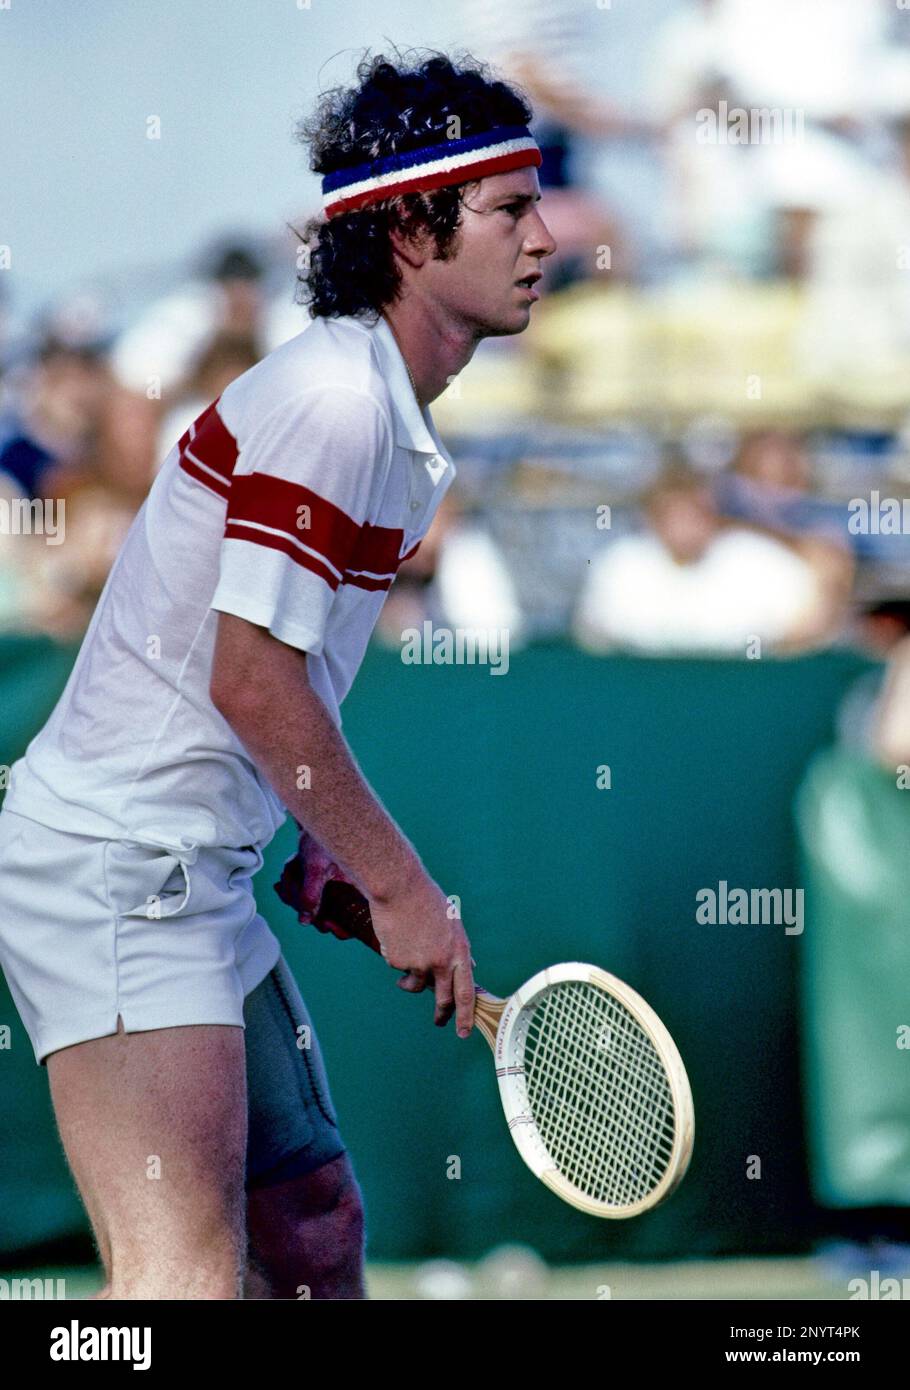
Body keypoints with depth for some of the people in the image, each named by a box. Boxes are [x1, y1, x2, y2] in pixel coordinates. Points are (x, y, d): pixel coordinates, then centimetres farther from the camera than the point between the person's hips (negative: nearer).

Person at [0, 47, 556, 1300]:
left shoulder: (392, 420, 15)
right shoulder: (332, 400, -16)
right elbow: (250, 682, -20)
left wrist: (344, 855, 12)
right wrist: (401, 887, -13)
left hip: (194, 884, 11)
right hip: (113, 869, -11)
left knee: (316, 1232, 15)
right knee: (189, 1285, -19)